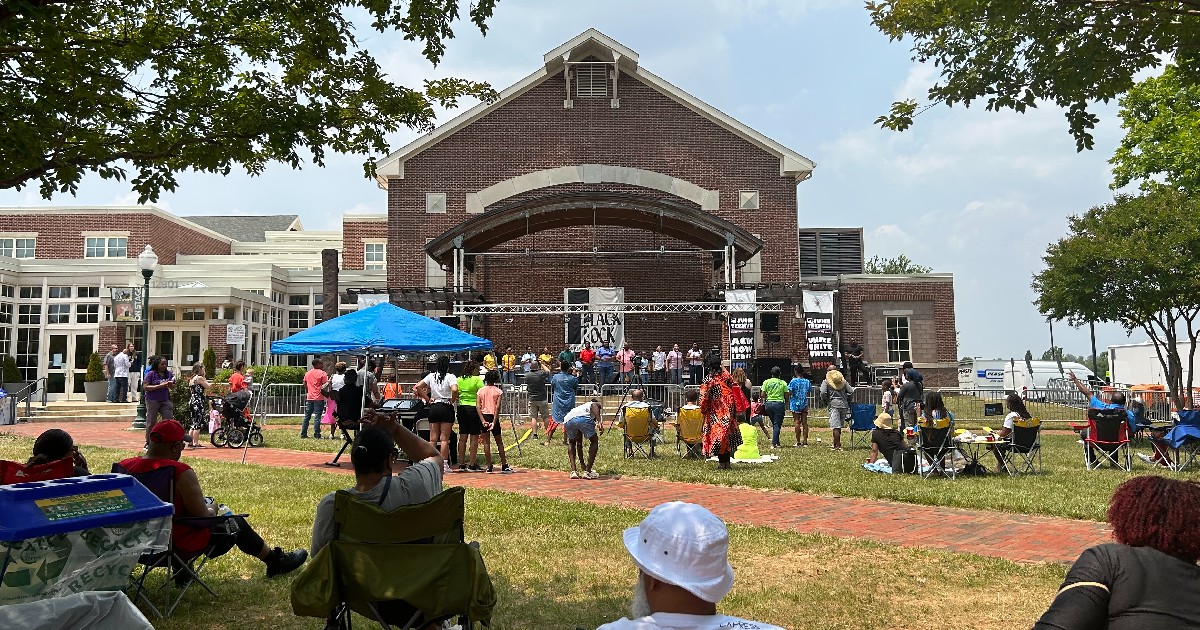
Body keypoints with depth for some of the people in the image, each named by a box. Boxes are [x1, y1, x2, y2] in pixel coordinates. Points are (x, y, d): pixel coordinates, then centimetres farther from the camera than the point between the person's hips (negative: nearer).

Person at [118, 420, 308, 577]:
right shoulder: (181, 473, -26)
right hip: (179, 545, -7)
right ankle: (275, 560, 33)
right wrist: (211, 509, 3)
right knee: (235, 523, 15)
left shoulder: (123, 466, -6)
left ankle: (182, 574, 43)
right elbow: (203, 518, -20)